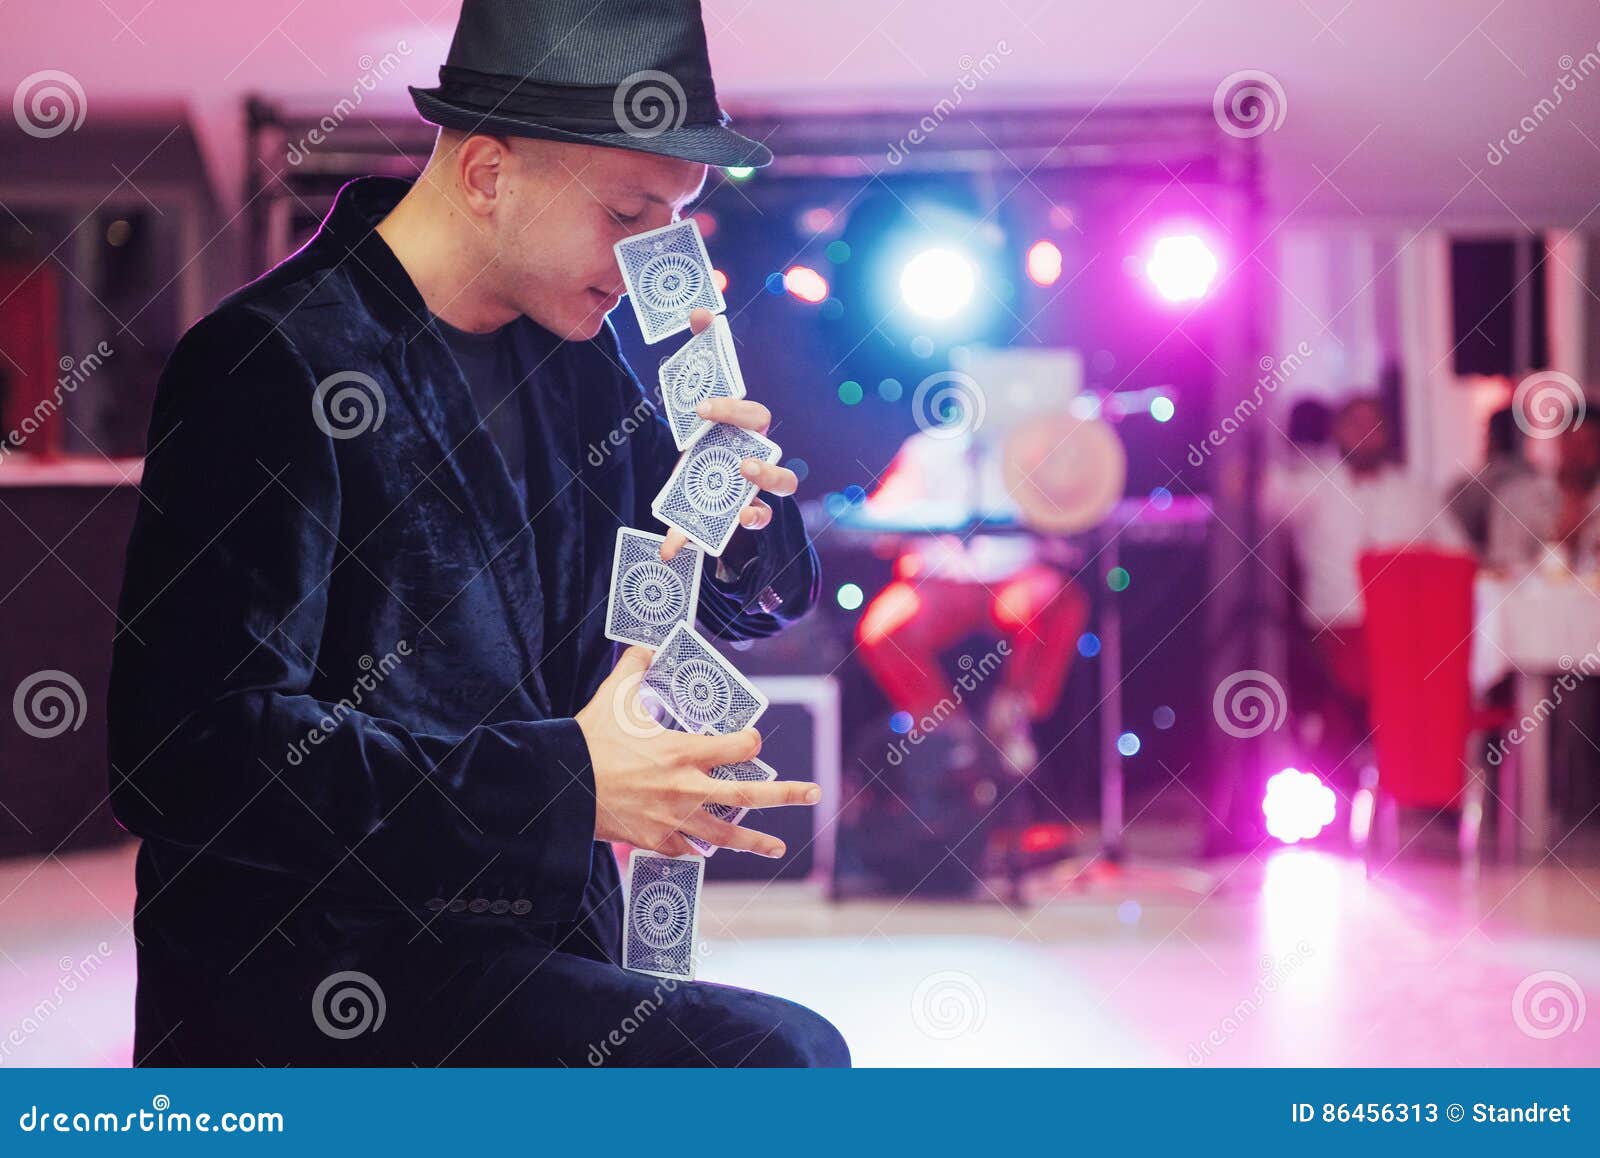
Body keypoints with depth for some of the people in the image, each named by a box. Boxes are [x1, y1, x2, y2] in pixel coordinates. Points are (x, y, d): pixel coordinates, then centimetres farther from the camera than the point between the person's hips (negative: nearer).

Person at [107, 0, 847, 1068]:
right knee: (782, 1059, -24)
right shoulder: (271, 365, -15)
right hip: (324, 983, -8)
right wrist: (565, 781, -25)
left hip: (535, 955, 8)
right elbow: (192, 754, -23)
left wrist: (744, 528, -7)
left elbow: (737, 607, 19)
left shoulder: (575, 354, 8)